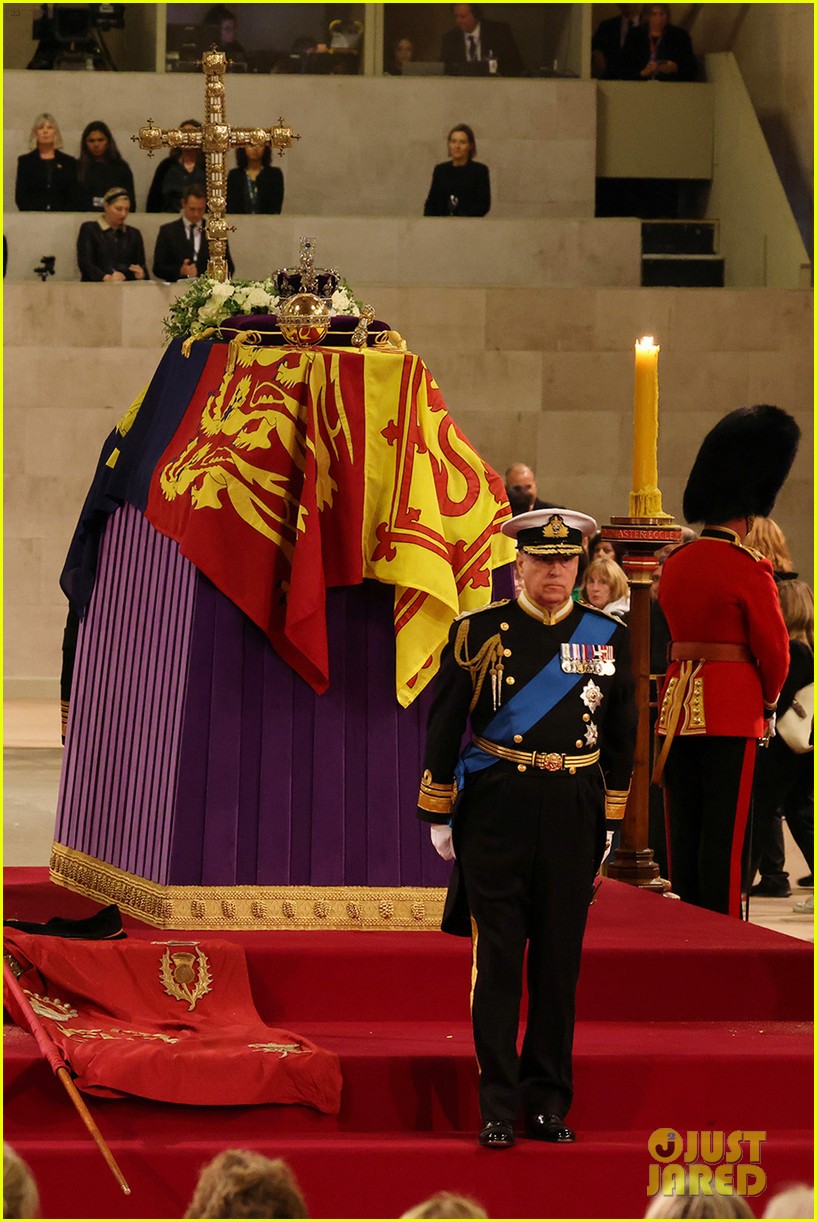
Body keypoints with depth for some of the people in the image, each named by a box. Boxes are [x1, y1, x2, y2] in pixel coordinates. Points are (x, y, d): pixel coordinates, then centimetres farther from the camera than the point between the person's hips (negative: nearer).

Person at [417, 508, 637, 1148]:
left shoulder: (608, 636, 7)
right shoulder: (477, 632, 0)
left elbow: (620, 736, 13)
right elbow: (444, 726, 4)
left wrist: (609, 821, 11)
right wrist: (439, 815, 3)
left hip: (574, 811, 2)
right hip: (496, 808, -2)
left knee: (559, 959, 6)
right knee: (498, 958, -1)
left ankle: (550, 1101, 15)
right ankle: (499, 1107, 3)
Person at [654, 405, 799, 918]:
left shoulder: (675, 563, 8)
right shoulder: (749, 568, -13)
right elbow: (773, 648, -9)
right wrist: (769, 702, 9)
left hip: (679, 702, 6)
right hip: (734, 712, -6)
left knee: (685, 829, 11)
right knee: (725, 832, -2)